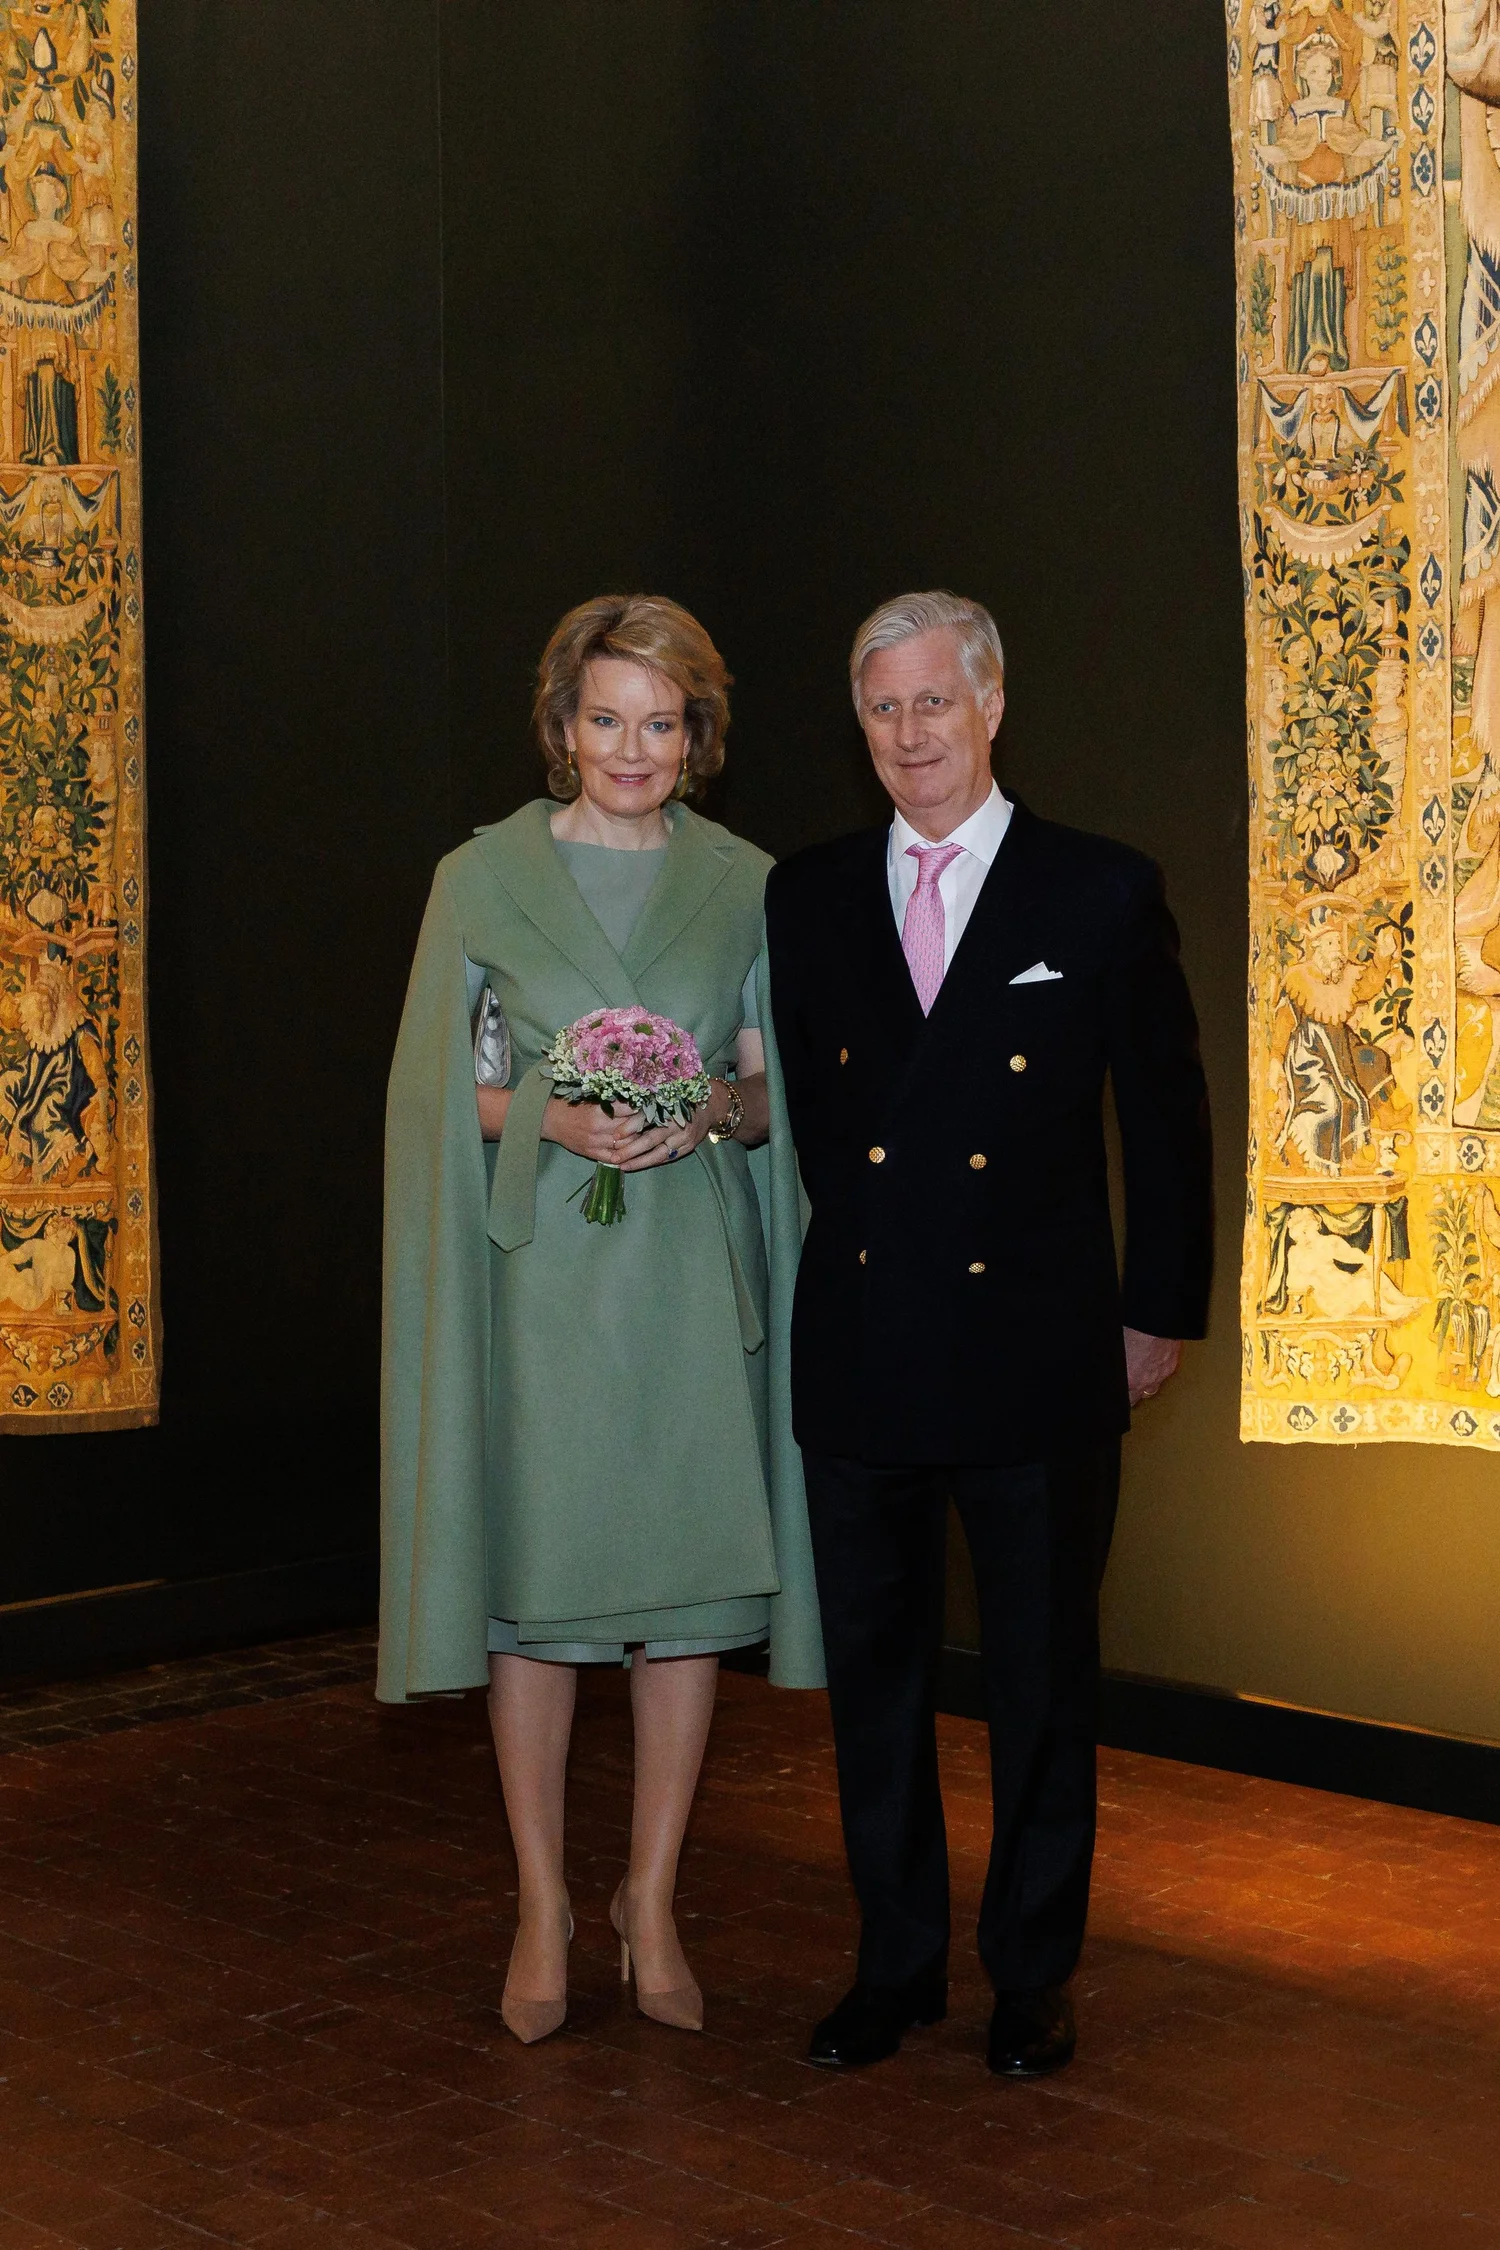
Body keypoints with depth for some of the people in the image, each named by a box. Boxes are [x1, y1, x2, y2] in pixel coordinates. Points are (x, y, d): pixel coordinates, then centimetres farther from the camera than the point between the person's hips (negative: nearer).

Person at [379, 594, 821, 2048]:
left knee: (690, 1581, 4)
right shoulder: (482, 878, 3)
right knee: (536, 1581, 2)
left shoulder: (745, 886, 8)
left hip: (694, 1278, 2)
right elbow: (436, 1092, 3)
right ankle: (542, 1907, 16)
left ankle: (651, 1904, 17)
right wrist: (551, 1114, -14)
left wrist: (715, 1107, -11)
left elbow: (783, 1092, 10)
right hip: (540, 1273, -1)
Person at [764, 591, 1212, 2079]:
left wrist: (1158, 1314, 2)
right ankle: (896, 1966, 27)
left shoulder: (1104, 895, -2)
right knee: (873, 1673, 11)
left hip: (1036, 1368, -3)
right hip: (856, 1365, 3)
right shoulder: (806, 900, 7)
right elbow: (799, 1108, 13)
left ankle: (1033, 1977, 24)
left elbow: (1166, 1120, 2)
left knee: (1043, 1679, 8)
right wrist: (837, 1266, 9)